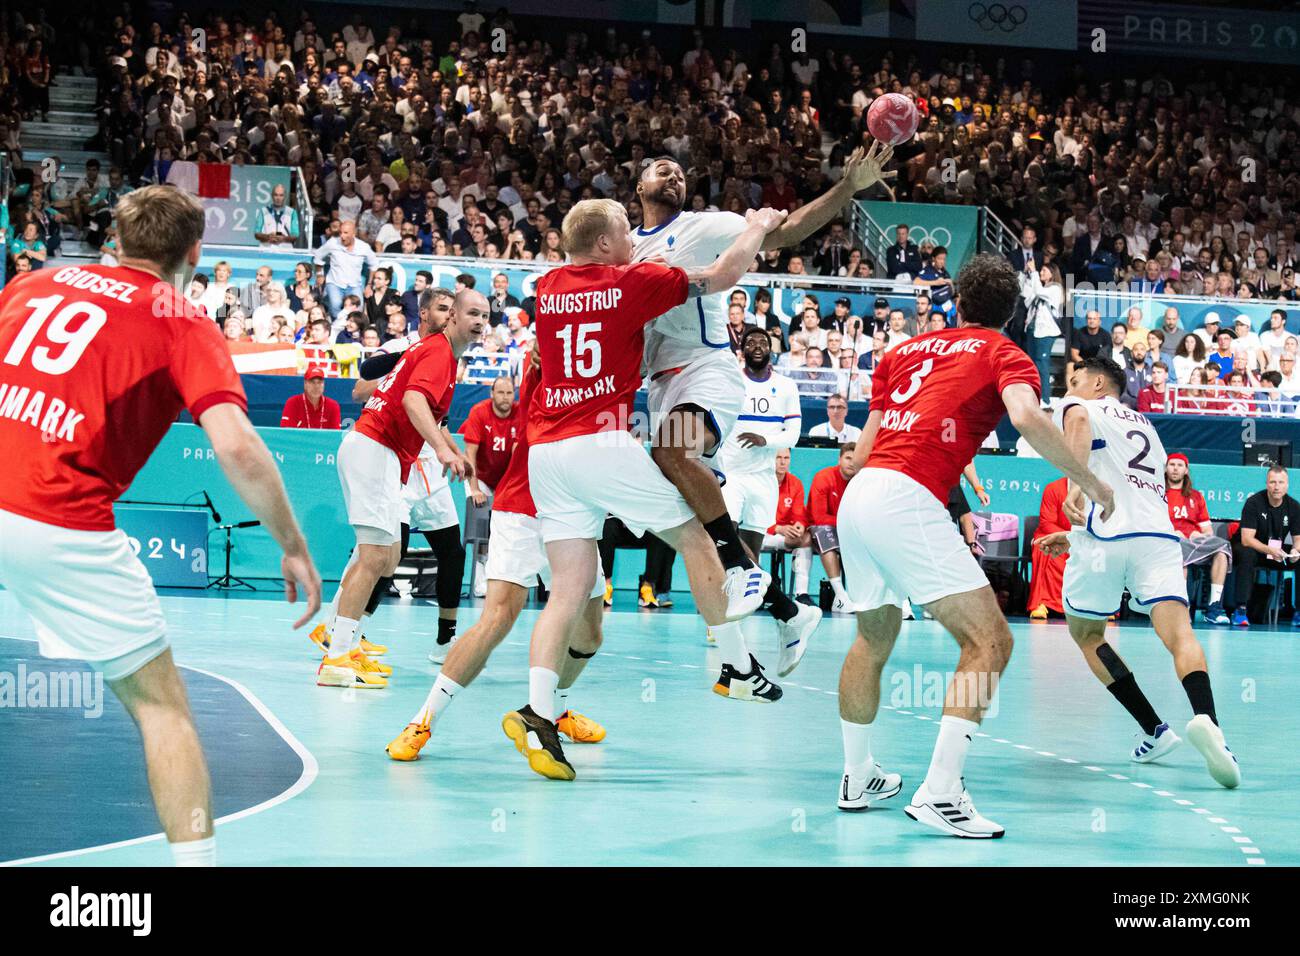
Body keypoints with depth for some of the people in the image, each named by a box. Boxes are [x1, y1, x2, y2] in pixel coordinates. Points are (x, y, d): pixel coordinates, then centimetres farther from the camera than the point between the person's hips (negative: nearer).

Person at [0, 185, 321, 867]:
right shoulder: (184, 324, 4)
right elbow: (236, 448, -9)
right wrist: (294, 547, 0)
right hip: (64, 525, -4)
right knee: (159, 702, 7)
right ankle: (196, 858, -1)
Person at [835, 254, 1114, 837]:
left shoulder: (906, 350, 25)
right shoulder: (1004, 355, 9)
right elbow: (1027, 418, -14)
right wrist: (1088, 481, -5)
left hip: (857, 497, 7)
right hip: (908, 500, -7)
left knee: (874, 640, 27)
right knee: (989, 641, -7)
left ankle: (858, 777, 35)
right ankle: (939, 793, -18)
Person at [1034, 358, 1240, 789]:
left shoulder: (1080, 407, 15)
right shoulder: (1144, 424, 34)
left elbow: (1078, 418, -12)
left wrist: (1075, 488, -23)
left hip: (1105, 538, -4)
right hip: (1159, 534, 4)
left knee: (1086, 634, 18)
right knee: (1179, 632, -13)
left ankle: (1155, 730, 11)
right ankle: (1205, 718, -42)